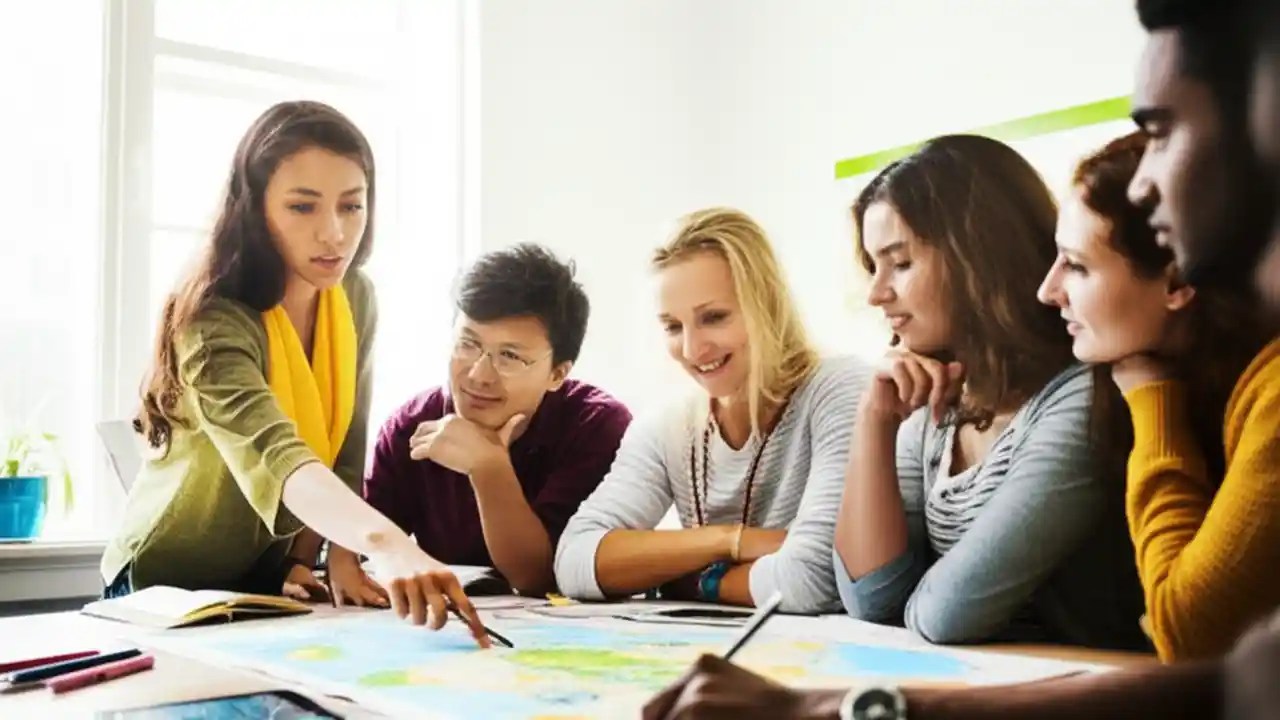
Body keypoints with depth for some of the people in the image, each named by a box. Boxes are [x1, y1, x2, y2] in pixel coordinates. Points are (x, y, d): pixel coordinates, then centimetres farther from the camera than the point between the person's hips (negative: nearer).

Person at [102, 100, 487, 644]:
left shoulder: (355, 298, -7)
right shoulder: (213, 321, -26)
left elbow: (345, 451, -2)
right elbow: (275, 456, -43)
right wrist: (386, 544, -59)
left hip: (273, 579, 5)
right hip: (166, 588, -5)